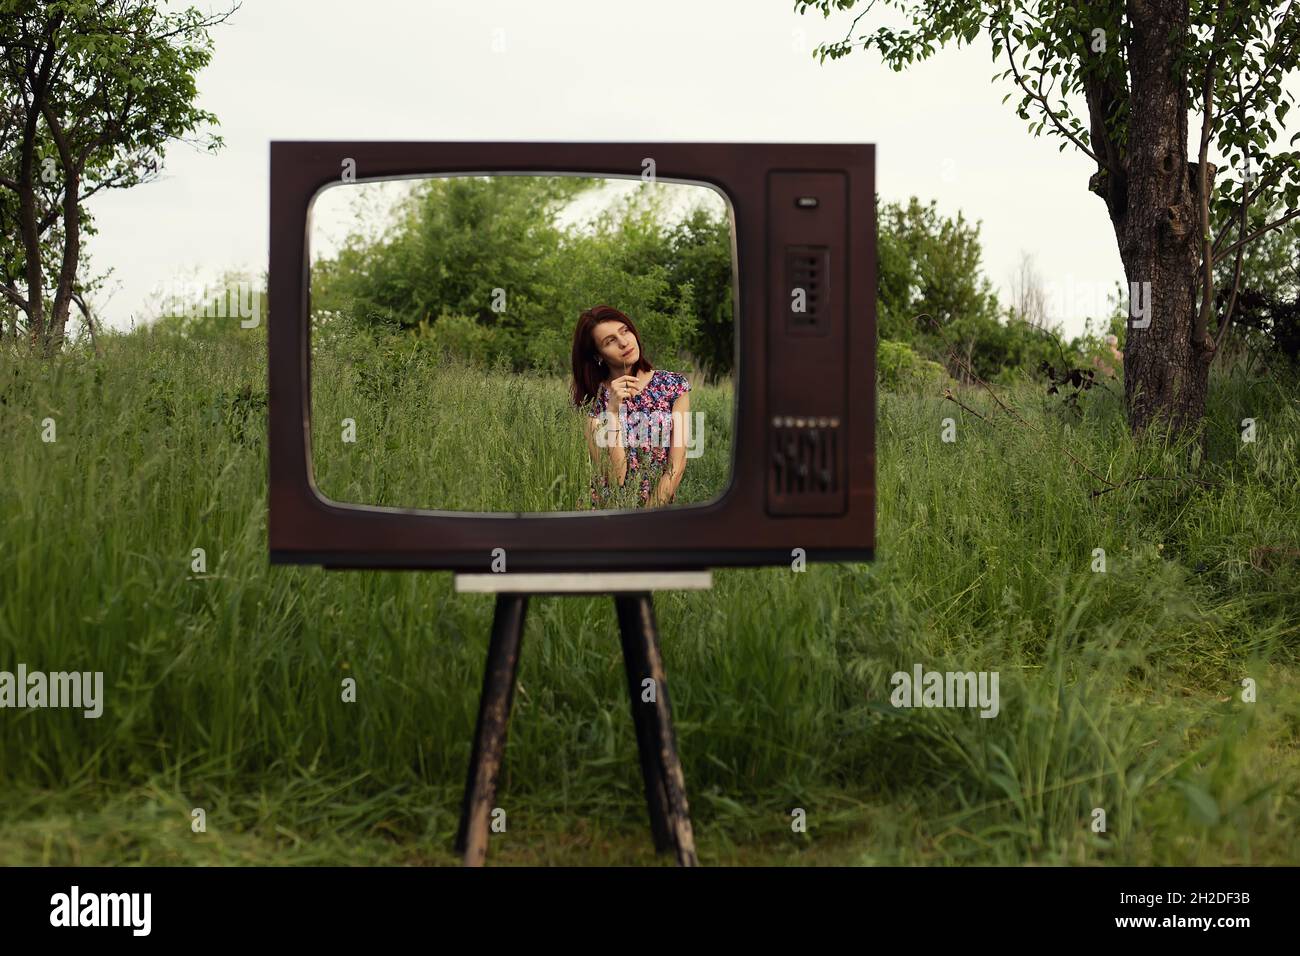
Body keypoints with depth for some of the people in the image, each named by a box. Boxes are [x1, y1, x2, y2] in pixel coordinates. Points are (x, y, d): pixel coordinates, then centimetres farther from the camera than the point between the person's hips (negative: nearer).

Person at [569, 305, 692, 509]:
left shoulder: (675, 386, 0)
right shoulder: (592, 402, -1)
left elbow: (677, 466, -3)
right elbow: (614, 479, -10)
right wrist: (613, 409, -16)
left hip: (660, 502, 0)